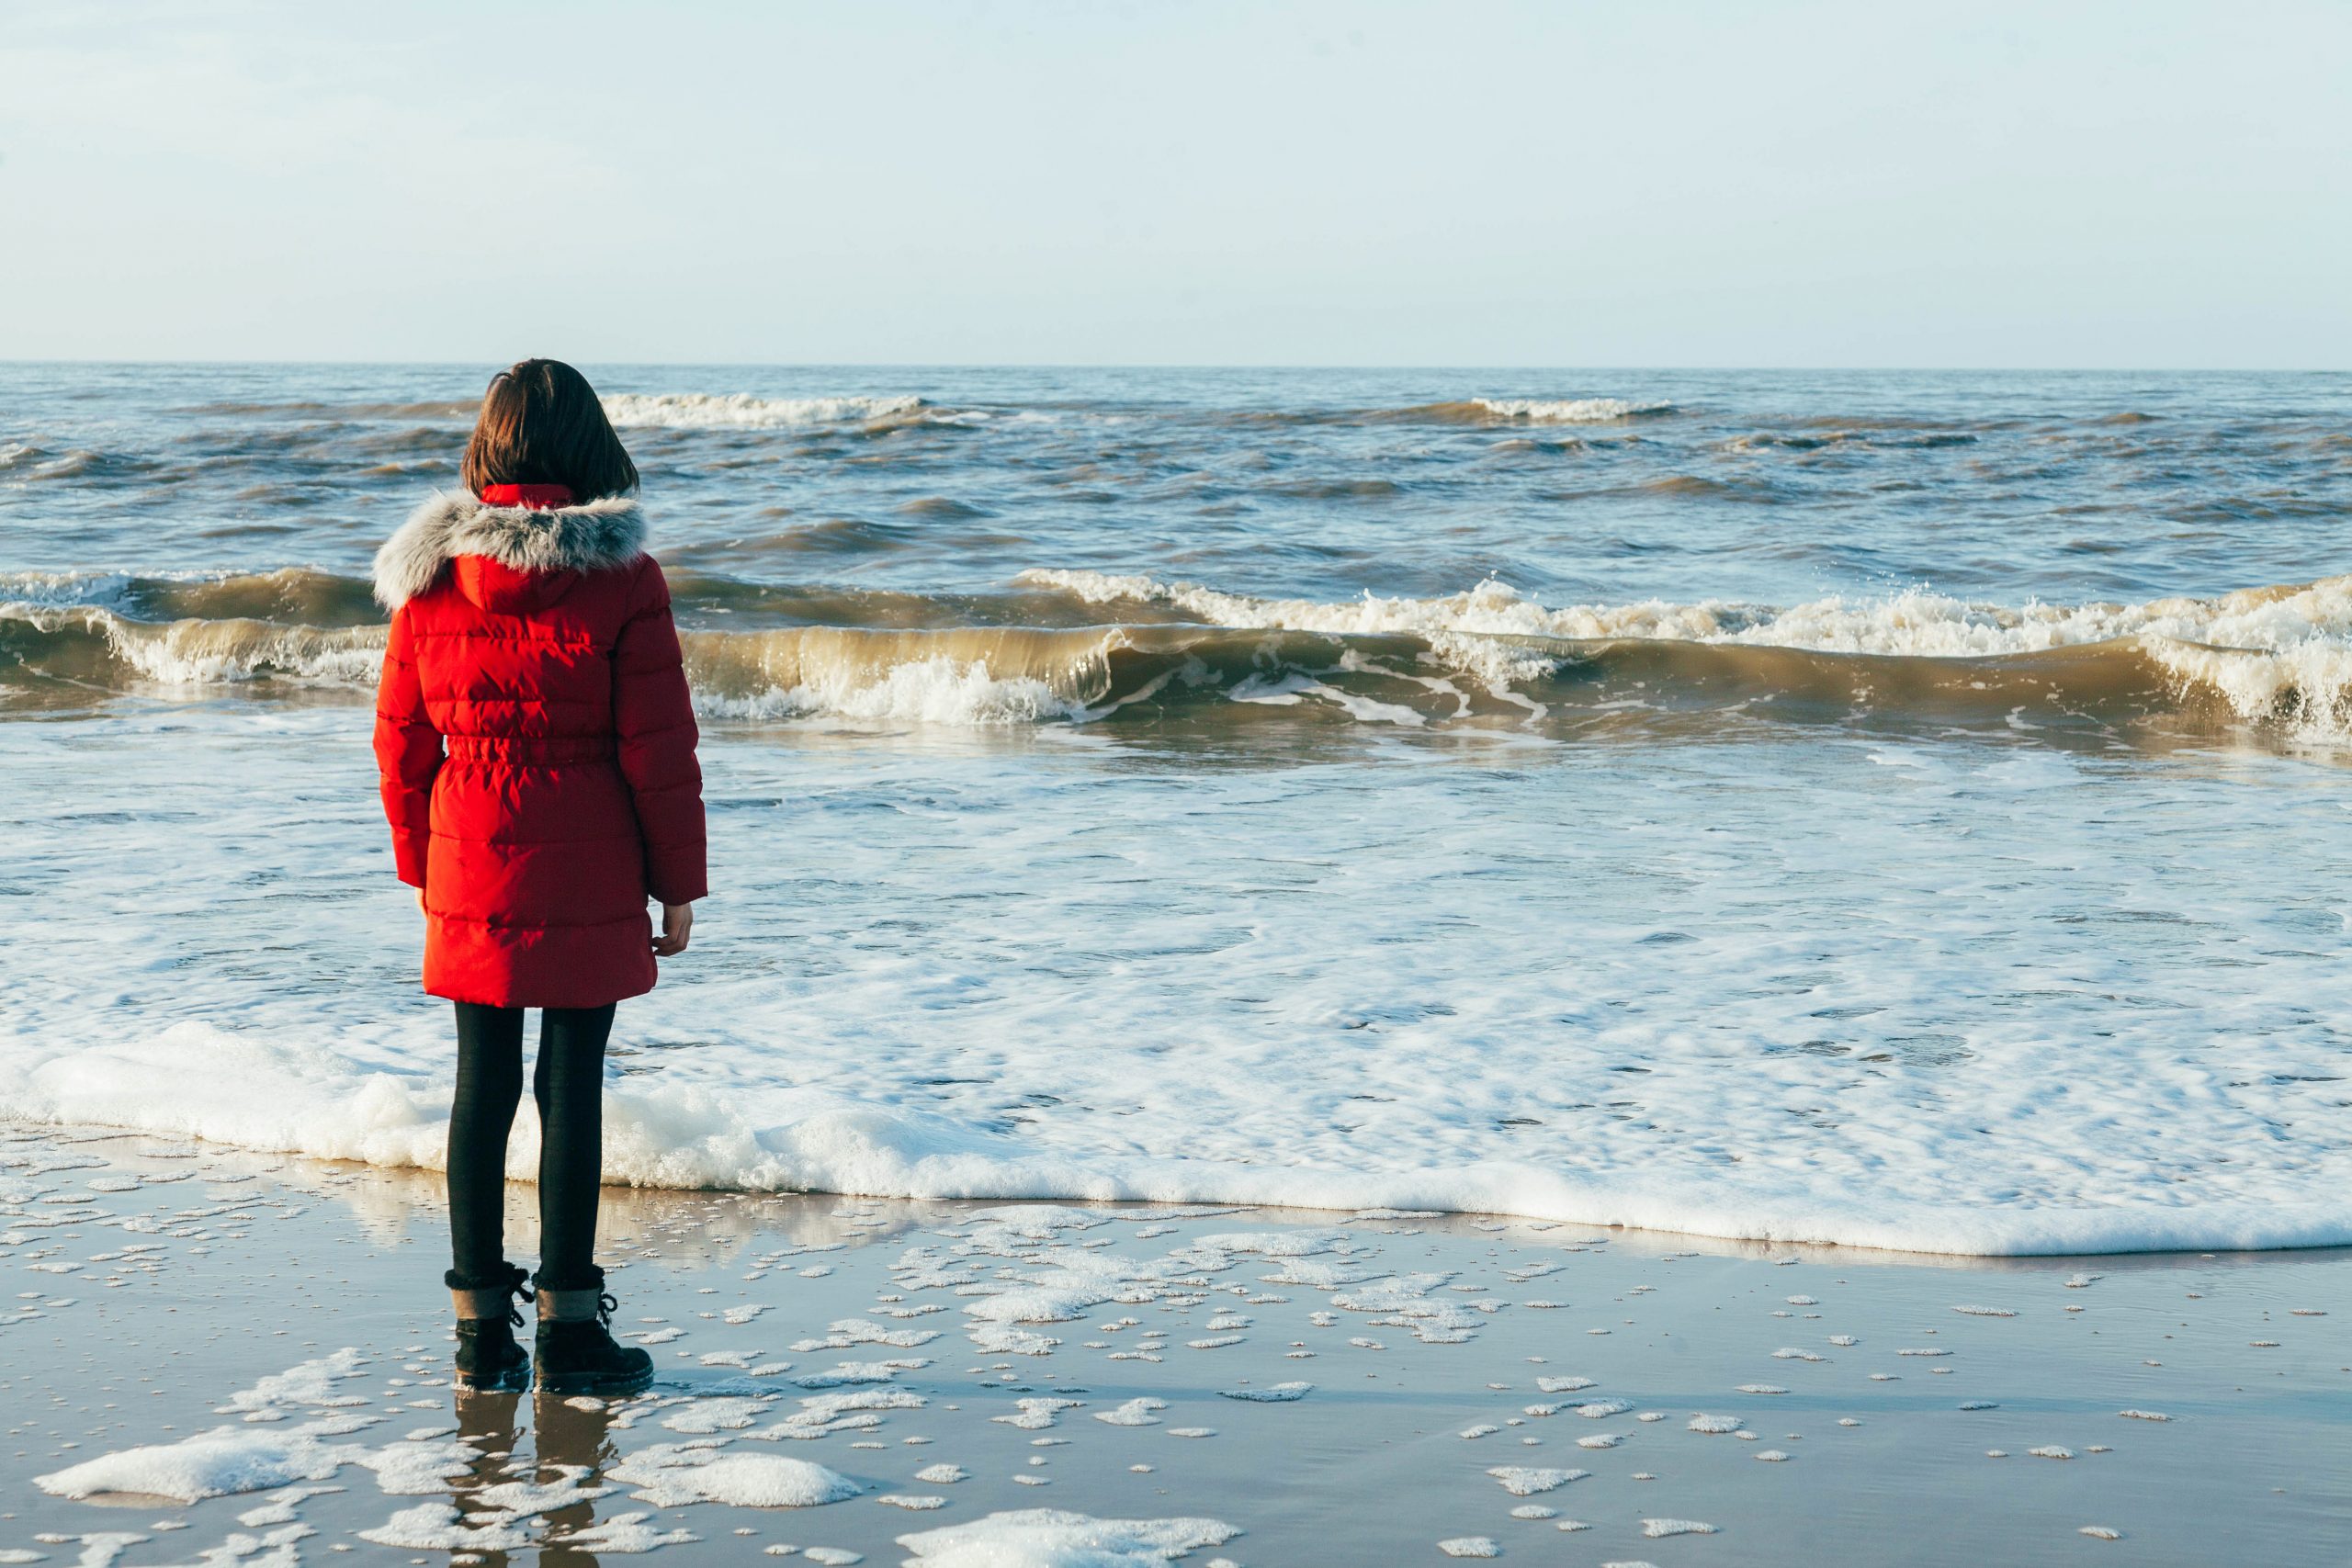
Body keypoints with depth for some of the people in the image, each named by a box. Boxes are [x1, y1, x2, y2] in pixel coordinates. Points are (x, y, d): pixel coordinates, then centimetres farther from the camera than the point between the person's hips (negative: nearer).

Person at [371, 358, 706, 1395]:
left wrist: (419, 865, 19)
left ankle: (482, 1328, 15)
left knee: (483, 1084, 10)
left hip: (469, 871, 3)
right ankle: (568, 1329, 8)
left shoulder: (430, 573, 1)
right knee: (572, 1085, 3)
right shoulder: (621, 577, -10)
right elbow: (658, 744, -8)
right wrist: (677, 882, 1)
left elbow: (401, 736, 8)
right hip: (588, 876, -3)